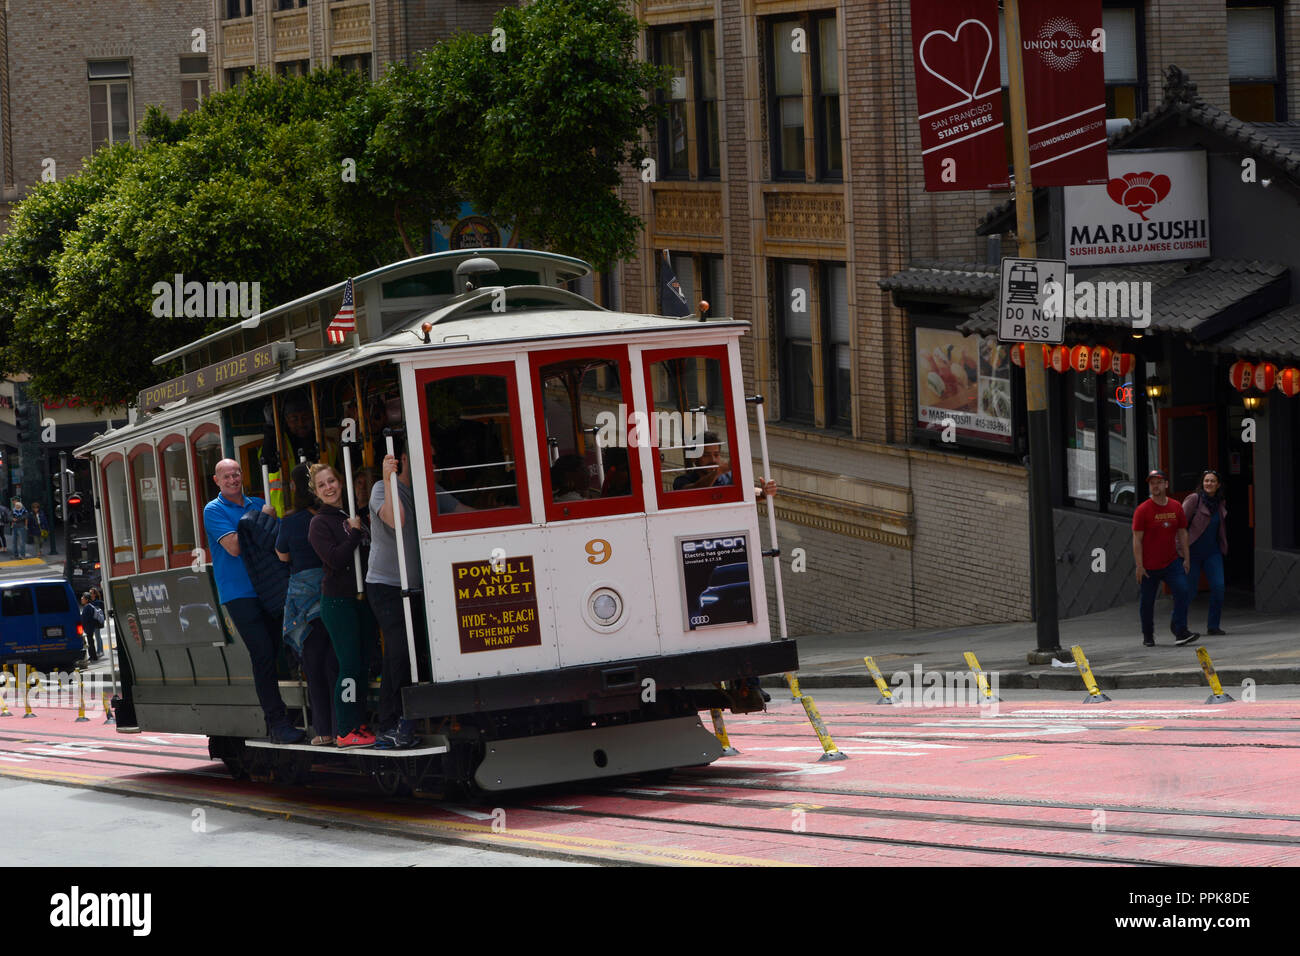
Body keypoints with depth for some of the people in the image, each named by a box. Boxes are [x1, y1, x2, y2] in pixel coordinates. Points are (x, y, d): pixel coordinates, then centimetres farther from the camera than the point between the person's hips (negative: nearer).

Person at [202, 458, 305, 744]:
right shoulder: (214, 510, -1)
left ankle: (276, 719, 13)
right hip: (239, 592, -6)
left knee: (275, 653, 5)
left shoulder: (258, 504, 16)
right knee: (263, 655, -13)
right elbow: (234, 546, -13)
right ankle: (277, 723, -12)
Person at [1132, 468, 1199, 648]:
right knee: (1147, 601, 6)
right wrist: (1139, 566, -13)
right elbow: (1137, 539, -8)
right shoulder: (1142, 510, -7)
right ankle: (1148, 637, 23)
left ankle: (1180, 632, -16)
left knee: (1182, 591, -16)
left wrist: (1186, 558, 8)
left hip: (1172, 562, 3)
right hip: (1149, 566, -3)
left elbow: (1182, 533, 13)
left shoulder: (1176, 507, 5)